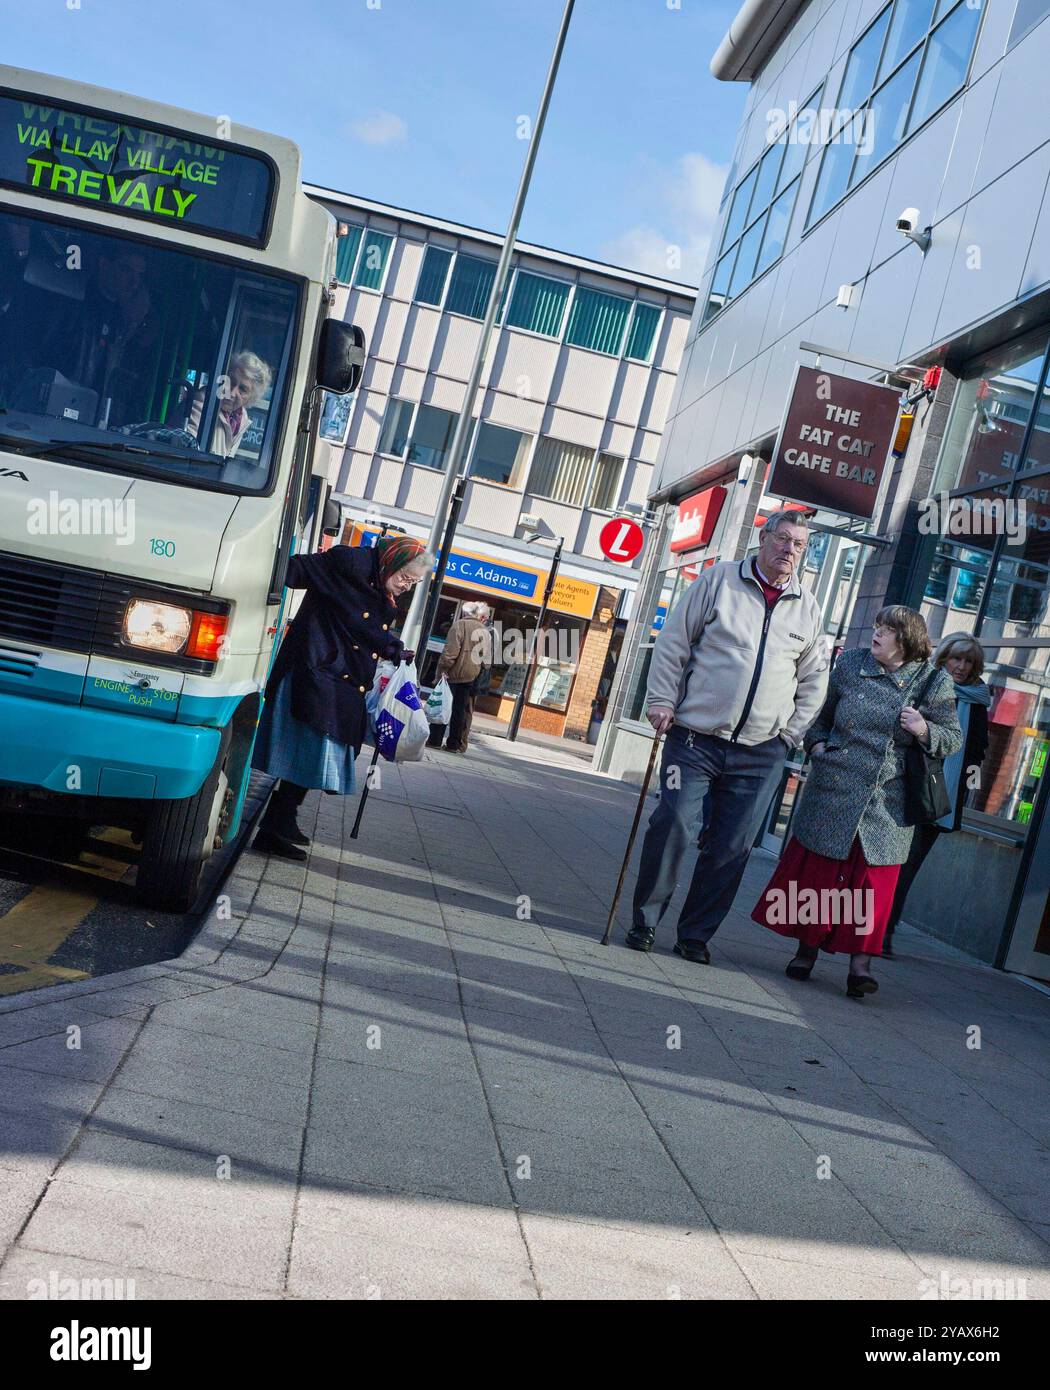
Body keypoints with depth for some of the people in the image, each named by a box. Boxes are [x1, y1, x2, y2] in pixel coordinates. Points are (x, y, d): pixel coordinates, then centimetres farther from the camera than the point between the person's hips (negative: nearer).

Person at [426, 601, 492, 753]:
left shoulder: (460, 625, -7)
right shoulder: (485, 631, 10)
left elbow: (451, 651, -15)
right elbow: (487, 656, 9)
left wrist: (442, 669, -12)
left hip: (456, 674, -4)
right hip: (474, 676, 4)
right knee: (465, 711, 7)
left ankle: (434, 740, 4)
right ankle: (456, 744, 7)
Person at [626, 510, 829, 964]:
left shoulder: (807, 608, 10)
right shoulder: (720, 580, 3)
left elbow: (814, 680, 18)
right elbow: (674, 641, 3)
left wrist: (791, 732, 8)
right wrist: (662, 700, -5)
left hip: (761, 754, 3)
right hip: (696, 738, -3)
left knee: (731, 848, 3)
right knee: (673, 826, -9)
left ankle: (695, 935, 16)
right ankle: (644, 921, 7)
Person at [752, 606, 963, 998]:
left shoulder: (933, 682, 0)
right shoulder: (851, 664, 5)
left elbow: (954, 739, 3)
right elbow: (820, 713, 18)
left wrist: (925, 730, -15)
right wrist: (817, 743, 2)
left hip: (888, 802, -2)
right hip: (834, 790, 2)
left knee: (873, 884, -1)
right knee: (815, 870, 8)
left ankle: (860, 963, 6)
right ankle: (806, 948, 24)